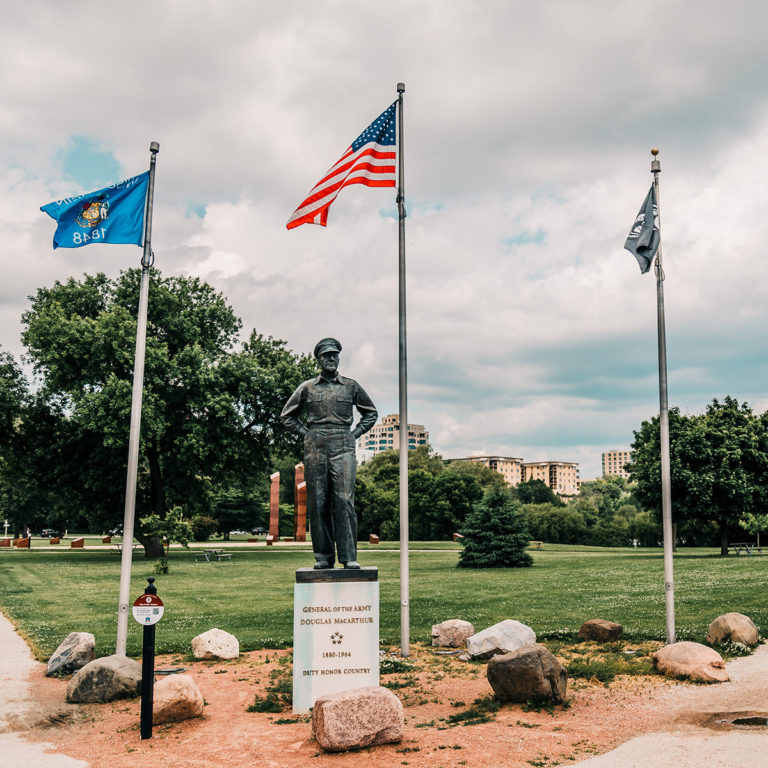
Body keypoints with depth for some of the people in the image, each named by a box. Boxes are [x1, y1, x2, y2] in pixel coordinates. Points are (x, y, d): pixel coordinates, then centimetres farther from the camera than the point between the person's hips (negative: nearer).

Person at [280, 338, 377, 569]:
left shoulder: (351, 386, 11)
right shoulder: (307, 387, 11)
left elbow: (371, 413, 22)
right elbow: (287, 416, 20)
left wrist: (354, 434, 9)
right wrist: (306, 434, 8)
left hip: (343, 448, -1)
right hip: (315, 448, 1)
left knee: (344, 500, -10)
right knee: (317, 503, 0)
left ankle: (349, 556, -7)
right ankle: (323, 557, 7)